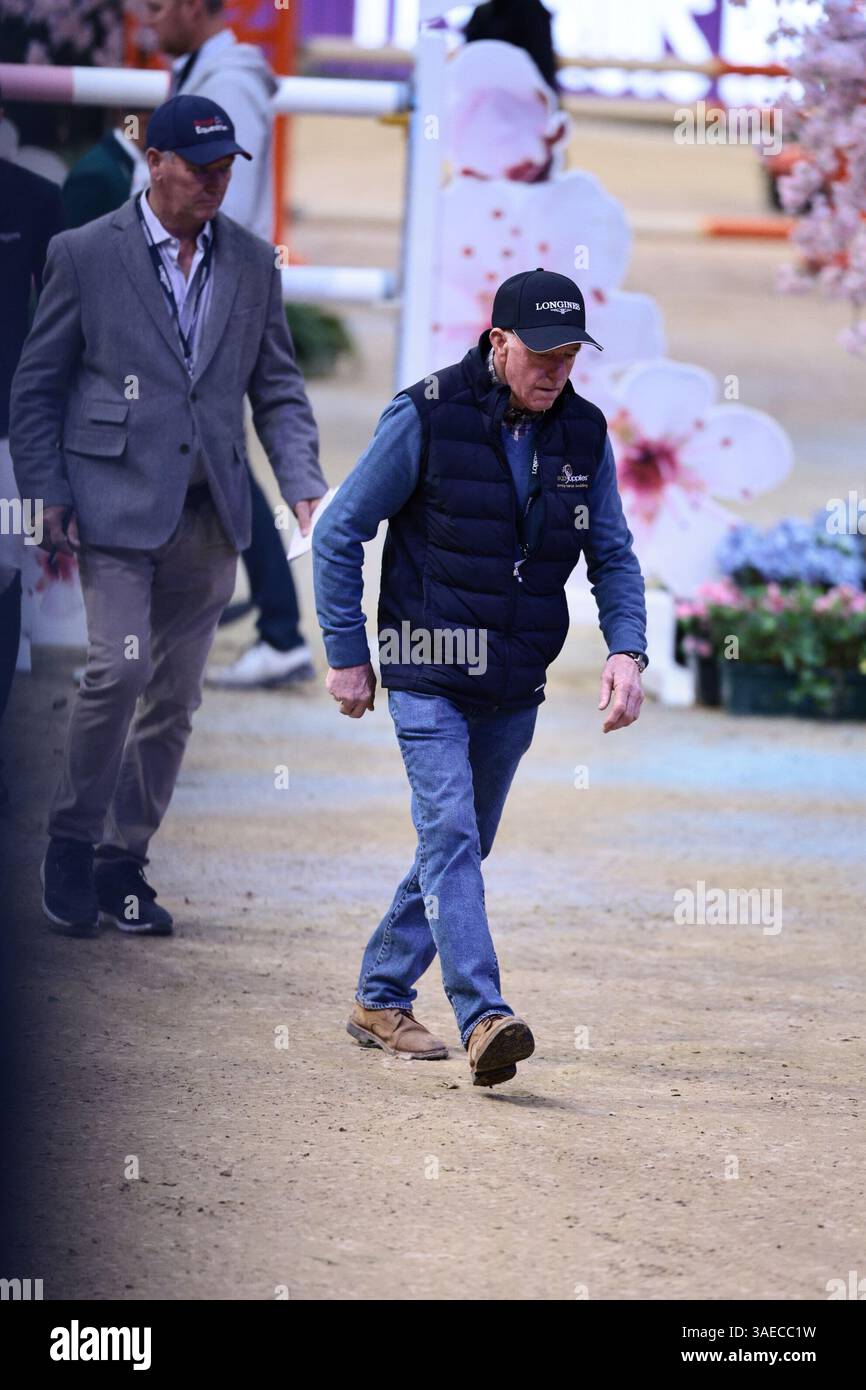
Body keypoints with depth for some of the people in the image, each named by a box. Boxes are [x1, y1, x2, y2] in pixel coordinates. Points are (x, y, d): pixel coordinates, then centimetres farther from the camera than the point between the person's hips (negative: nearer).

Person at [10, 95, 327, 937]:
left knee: (175, 696, 5)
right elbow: (37, 386, 2)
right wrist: (47, 499, -5)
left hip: (208, 513, 4)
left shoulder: (251, 263, 9)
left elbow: (278, 389, 12)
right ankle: (72, 842, 0)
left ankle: (123, 864, 14)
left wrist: (305, 490, -2)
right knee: (119, 669, -17)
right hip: (115, 503, -4)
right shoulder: (85, 254, -2)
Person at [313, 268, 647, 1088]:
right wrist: (347, 656, -5)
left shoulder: (583, 434, 2)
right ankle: (483, 1020, -28)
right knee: (449, 833, -18)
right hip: (429, 679, -5)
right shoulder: (425, 418, -12)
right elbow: (339, 534, -5)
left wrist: (627, 650, -8)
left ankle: (381, 999, 26)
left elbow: (613, 557, 10)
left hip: (514, 692, 5)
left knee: (461, 846, 12)